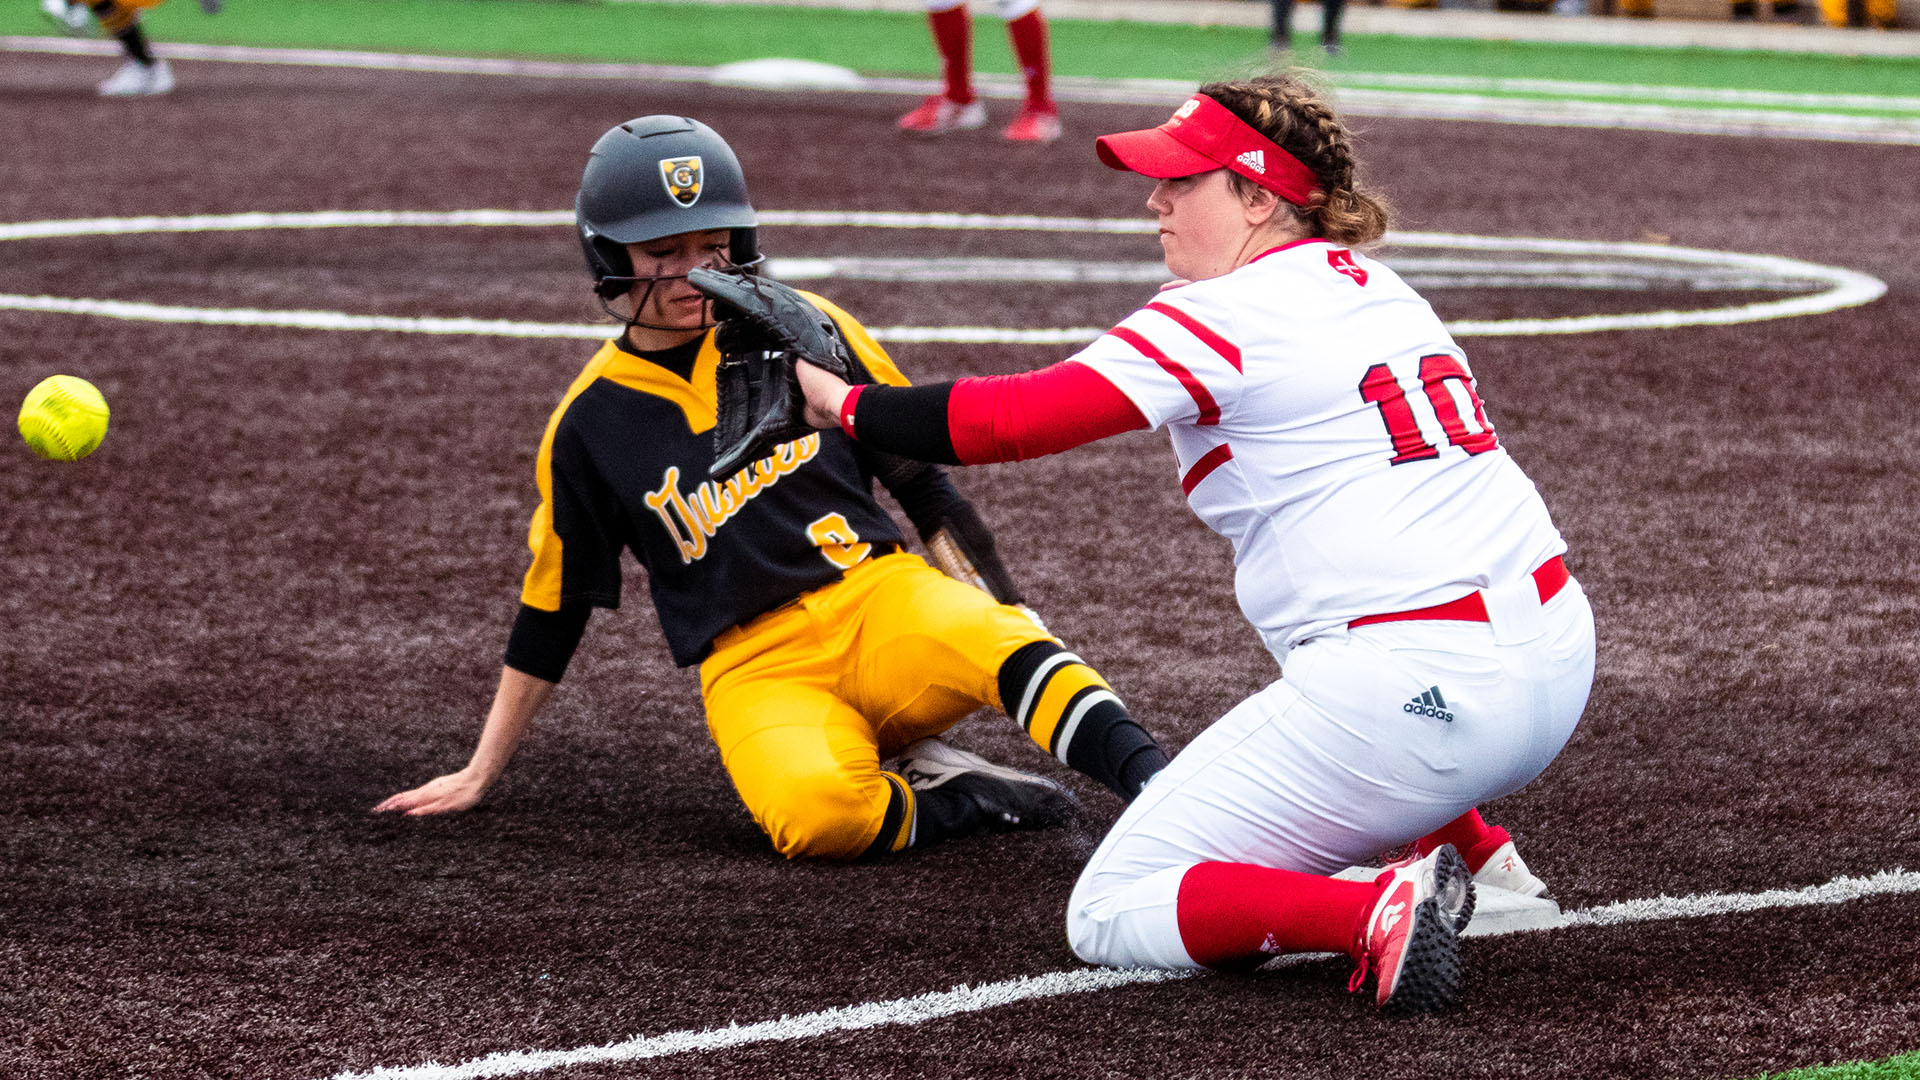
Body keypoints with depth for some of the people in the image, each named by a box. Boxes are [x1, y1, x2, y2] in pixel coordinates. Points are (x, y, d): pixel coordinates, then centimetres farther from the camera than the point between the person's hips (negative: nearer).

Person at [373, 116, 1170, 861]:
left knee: (996, 642, -34)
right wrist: (481, 773, 18)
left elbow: (925, 483, 13)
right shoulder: (591, 424, 6)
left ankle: (1154, 783, -41)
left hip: (877, 598, 1)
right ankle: (965, 798, -13)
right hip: (757, 670, -1)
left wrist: (1007, 617, 3)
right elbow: (552, 611, 16)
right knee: (819, 813, -35)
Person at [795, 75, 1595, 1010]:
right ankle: (1461, 841, 22)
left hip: (1411, 694, -8)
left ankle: (1377, 914, -17)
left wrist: (846, 405, 2)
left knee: (1110, 914, 3)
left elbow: (1005, 422, -12)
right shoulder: (1380, 289, 16)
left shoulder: (1220, 316, -8)